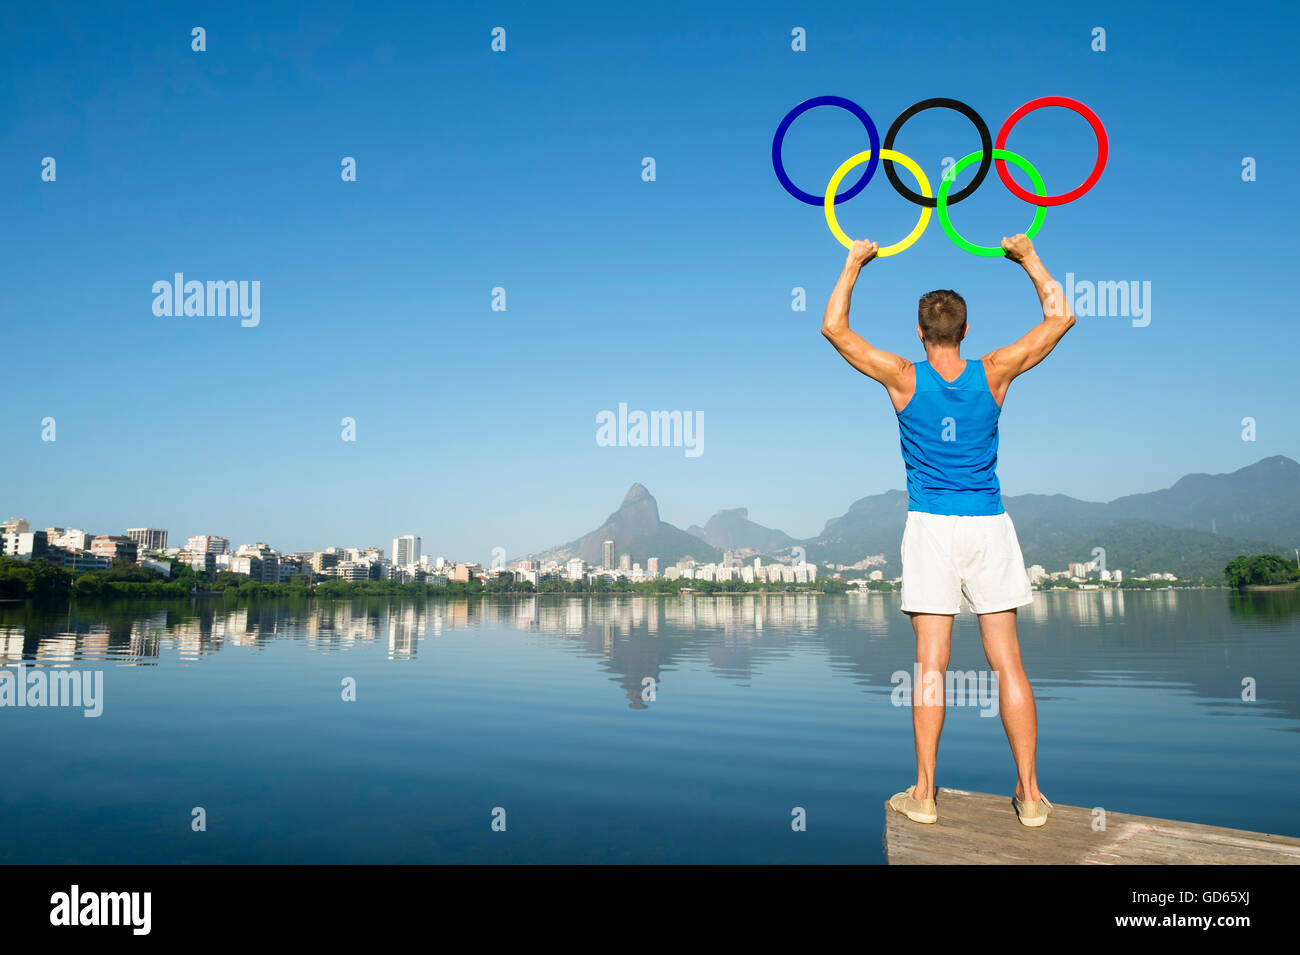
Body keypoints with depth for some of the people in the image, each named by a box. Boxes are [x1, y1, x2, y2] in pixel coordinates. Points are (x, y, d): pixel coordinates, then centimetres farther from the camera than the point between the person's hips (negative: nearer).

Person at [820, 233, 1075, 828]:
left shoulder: (904, 378, -3)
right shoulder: (993, 374, 1)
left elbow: (833, 326, 4)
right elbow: (1061, 317, 13)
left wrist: (855, 262, 13)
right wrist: (1028, 257, 20)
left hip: (931, 528, -1)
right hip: (989, 527, 2)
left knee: (931, 664, 2)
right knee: (1007, 663, 5)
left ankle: (924, 793, 10)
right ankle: (1030, 795, 12)